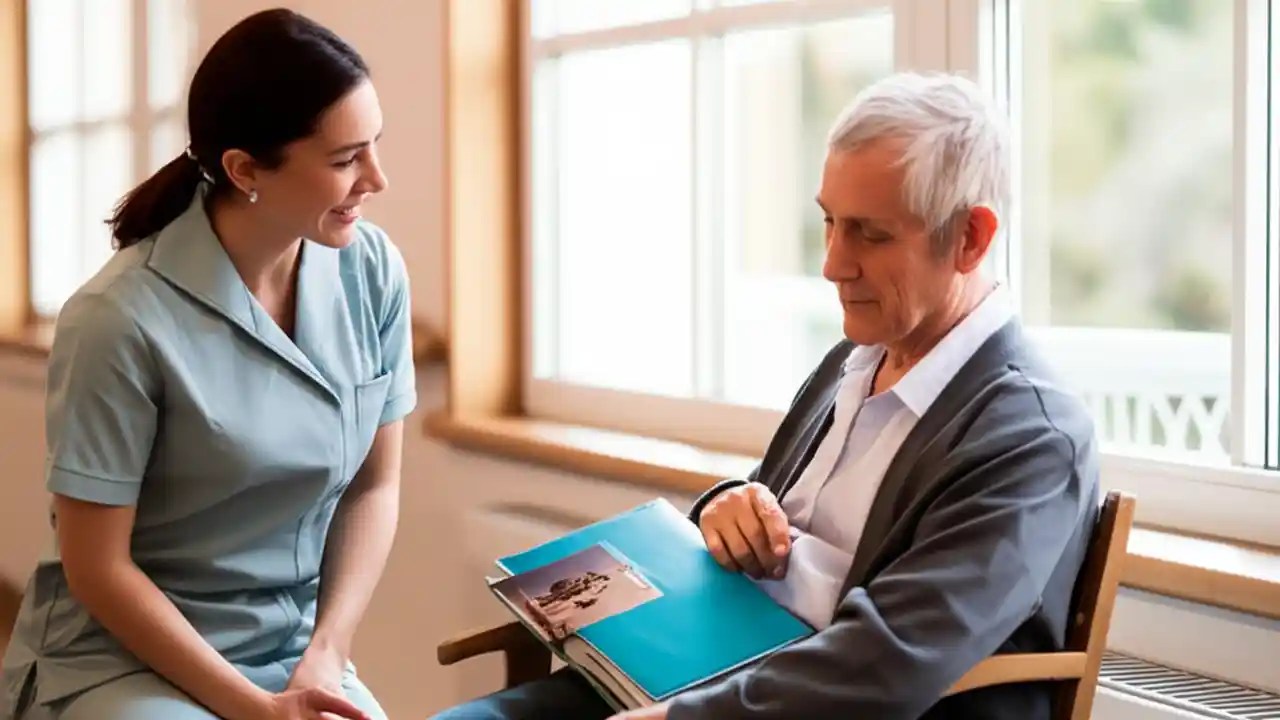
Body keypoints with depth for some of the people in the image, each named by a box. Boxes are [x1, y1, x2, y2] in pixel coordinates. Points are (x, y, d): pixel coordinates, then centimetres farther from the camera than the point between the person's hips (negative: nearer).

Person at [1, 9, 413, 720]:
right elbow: (96, 567, -13)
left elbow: (375, 485, 3)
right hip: (125, 655, -4)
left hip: (295, 649, 4)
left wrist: (325, 654, -7)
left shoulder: (374, 271, -6)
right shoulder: (123, 319, -20)